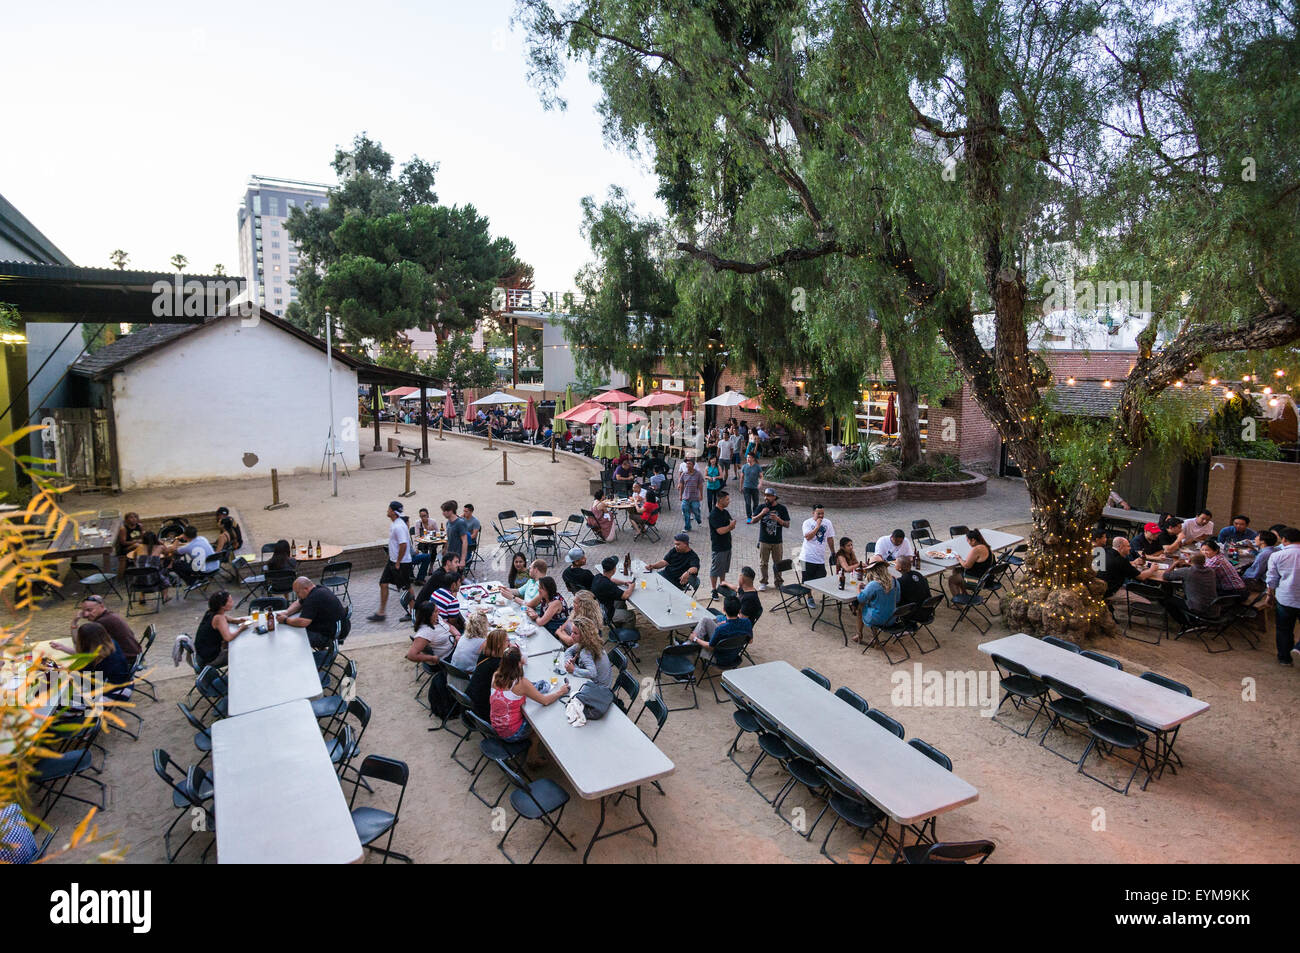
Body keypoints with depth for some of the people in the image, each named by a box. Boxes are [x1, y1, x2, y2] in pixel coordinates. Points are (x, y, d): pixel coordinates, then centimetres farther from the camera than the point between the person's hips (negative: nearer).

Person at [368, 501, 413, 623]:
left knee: (406, 588, 2)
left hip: (402, 563, -10)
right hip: (392, 560, 10)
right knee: (383, 584, 10)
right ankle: (382, 613, 18)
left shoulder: (399, 526, -23)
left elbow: (403, 545, -28)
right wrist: (390, 559, 21)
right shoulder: (392, 523, 10)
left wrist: (398, 563, -21)